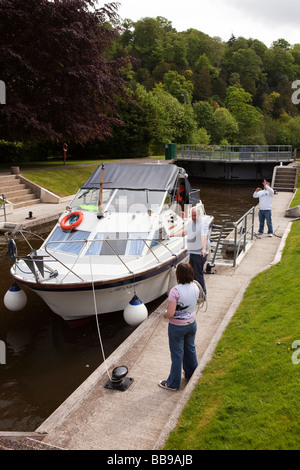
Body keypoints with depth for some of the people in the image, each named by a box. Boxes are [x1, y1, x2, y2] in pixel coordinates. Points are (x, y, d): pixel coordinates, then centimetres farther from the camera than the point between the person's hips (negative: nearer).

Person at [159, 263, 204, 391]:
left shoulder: (175, 290, -29)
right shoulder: (196, 287, -10)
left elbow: (170, 313, -30)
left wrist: (165, 314, -9)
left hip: (177, 327, -6)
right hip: (192, 323, 6)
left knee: (177, 354, 9)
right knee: (190, 349, 25)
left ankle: (173, 383, 25)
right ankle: (192, 375, 45)